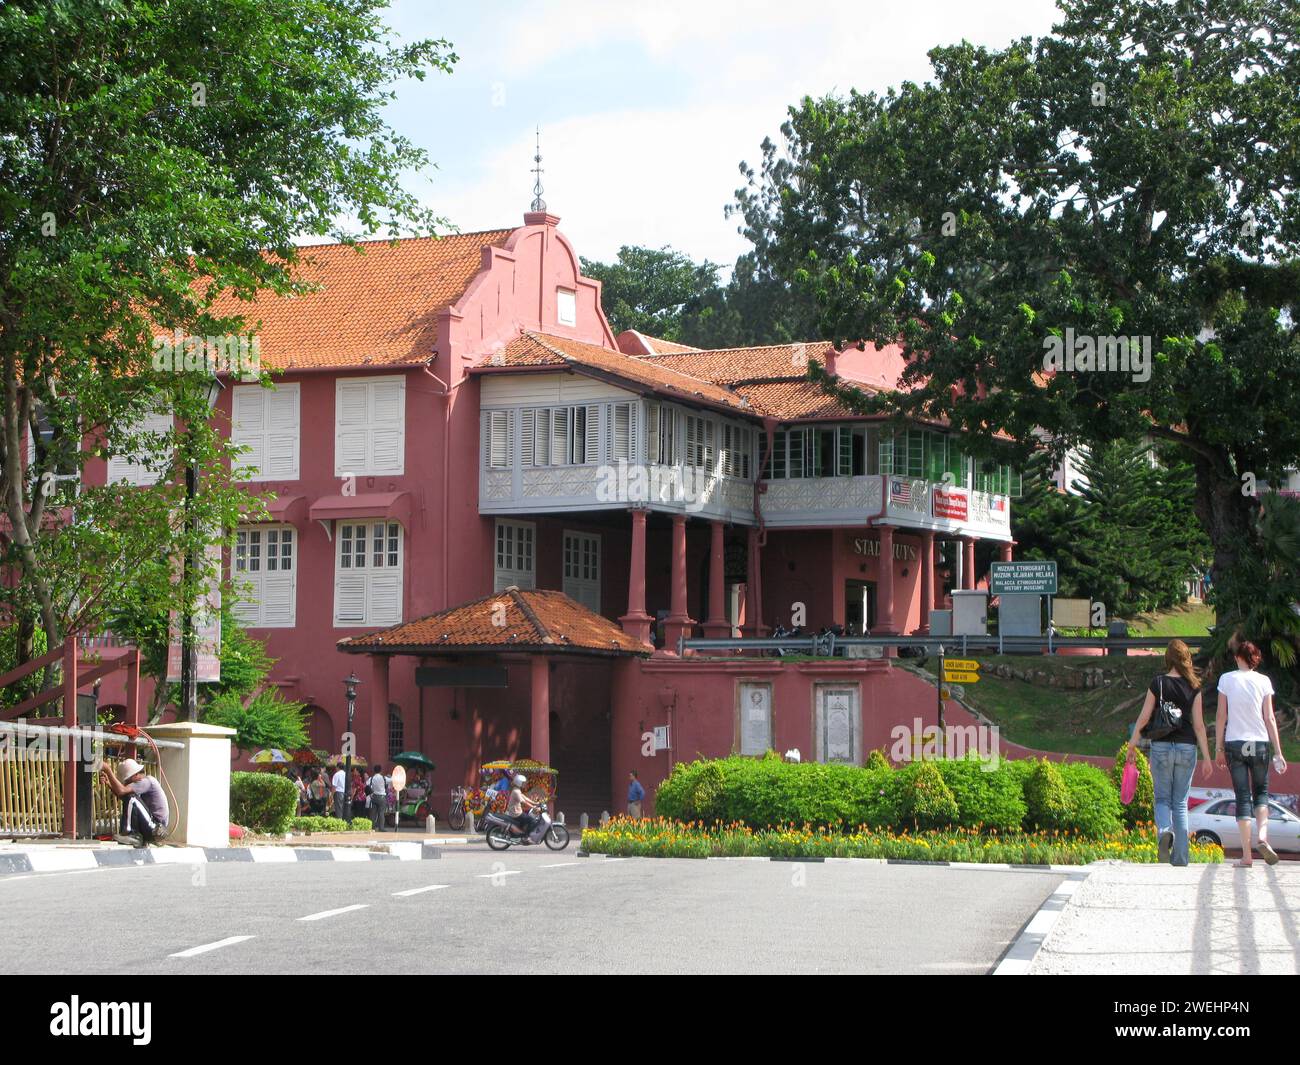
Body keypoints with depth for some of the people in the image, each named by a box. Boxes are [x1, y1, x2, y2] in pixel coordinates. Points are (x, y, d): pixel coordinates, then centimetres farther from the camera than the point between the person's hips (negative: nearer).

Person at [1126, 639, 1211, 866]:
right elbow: (1198, 724, -3)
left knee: (1163, 799, 10)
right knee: (1180, 803, 10)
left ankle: (1164, 830, -22)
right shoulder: (1193, 687, -2)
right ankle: (1180, 858, 7)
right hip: (1186, 747, 1)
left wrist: (1133, 743, 9)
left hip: (1161, 747, -1)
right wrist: (1206, 757, 1)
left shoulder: (1158, 683, -4)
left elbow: (1144, 716, -3)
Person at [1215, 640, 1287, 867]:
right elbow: (1269, 718, -1)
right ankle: (1263, 836, -9)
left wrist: (1218, 747, 7)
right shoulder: (1263, 681, -1)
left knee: (1243, 797, 3)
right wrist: (1278, 752, 2)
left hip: (1235, 744, 0)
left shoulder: (1226, 679, -2)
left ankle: (1246, 855, -2)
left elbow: (1221, 716, -1)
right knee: (1261, 792, 16)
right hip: (1260, 744, 0)